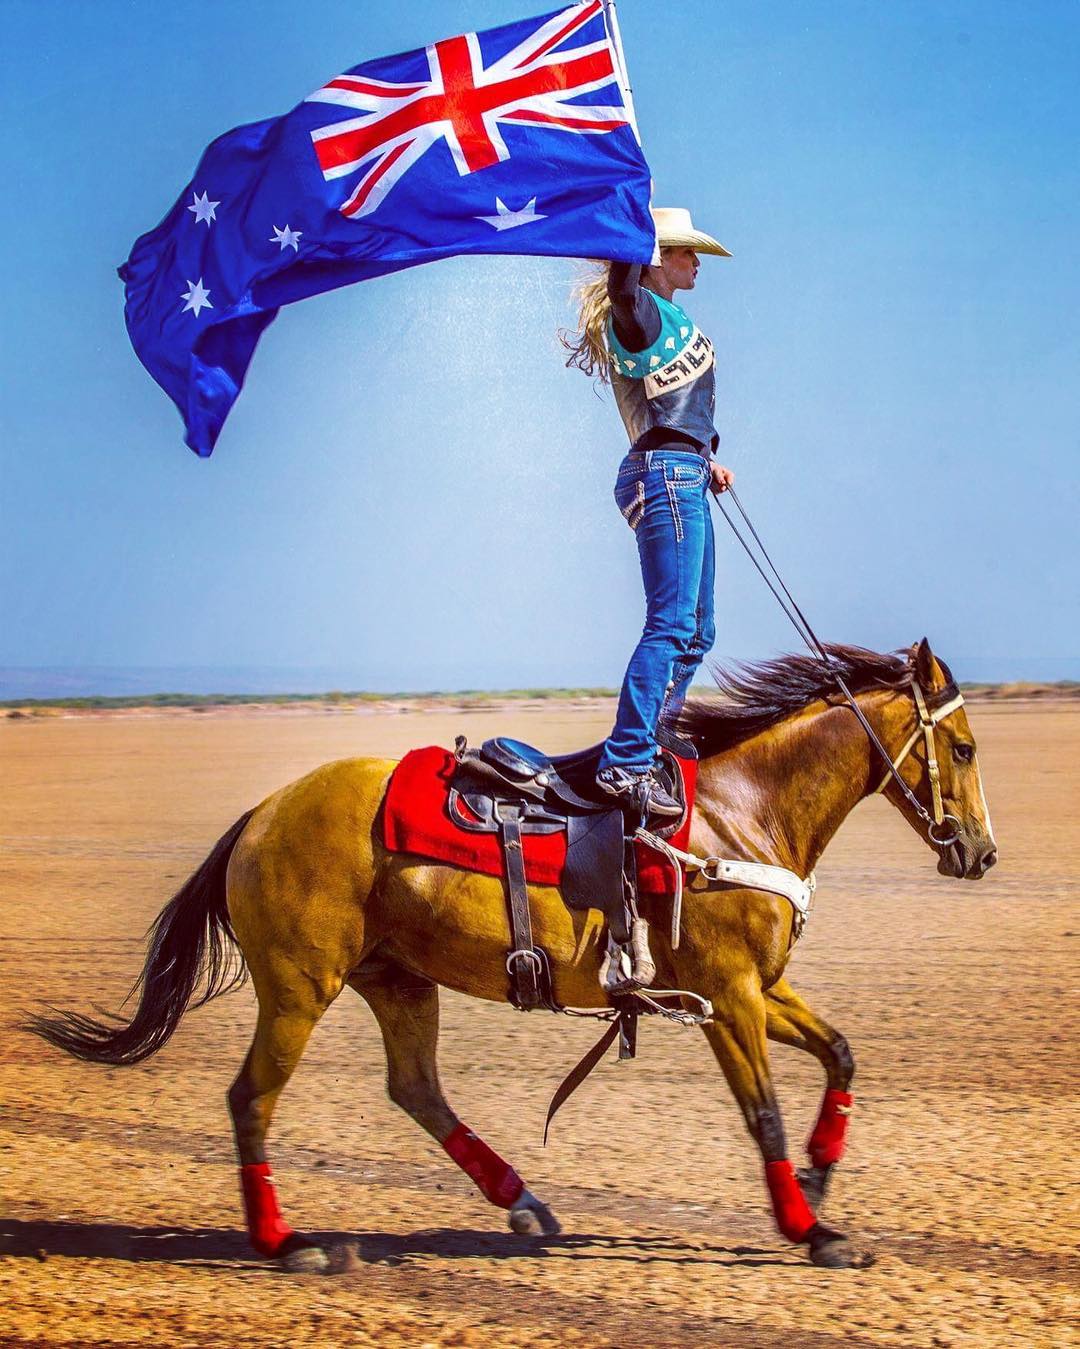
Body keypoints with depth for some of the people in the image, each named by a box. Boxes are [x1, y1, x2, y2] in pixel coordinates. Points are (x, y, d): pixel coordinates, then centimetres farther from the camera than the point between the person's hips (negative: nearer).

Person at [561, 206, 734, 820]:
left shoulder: (669, 319, 23)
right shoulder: (640, 314, -6)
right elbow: (621, 285, -31)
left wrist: (707, 462, 28)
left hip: (684, 476, 11)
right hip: (666, 474, -11)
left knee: (696, 632, 13)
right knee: (671, 624, -18)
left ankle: (646, 745, 17)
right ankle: (626, 763, -21)